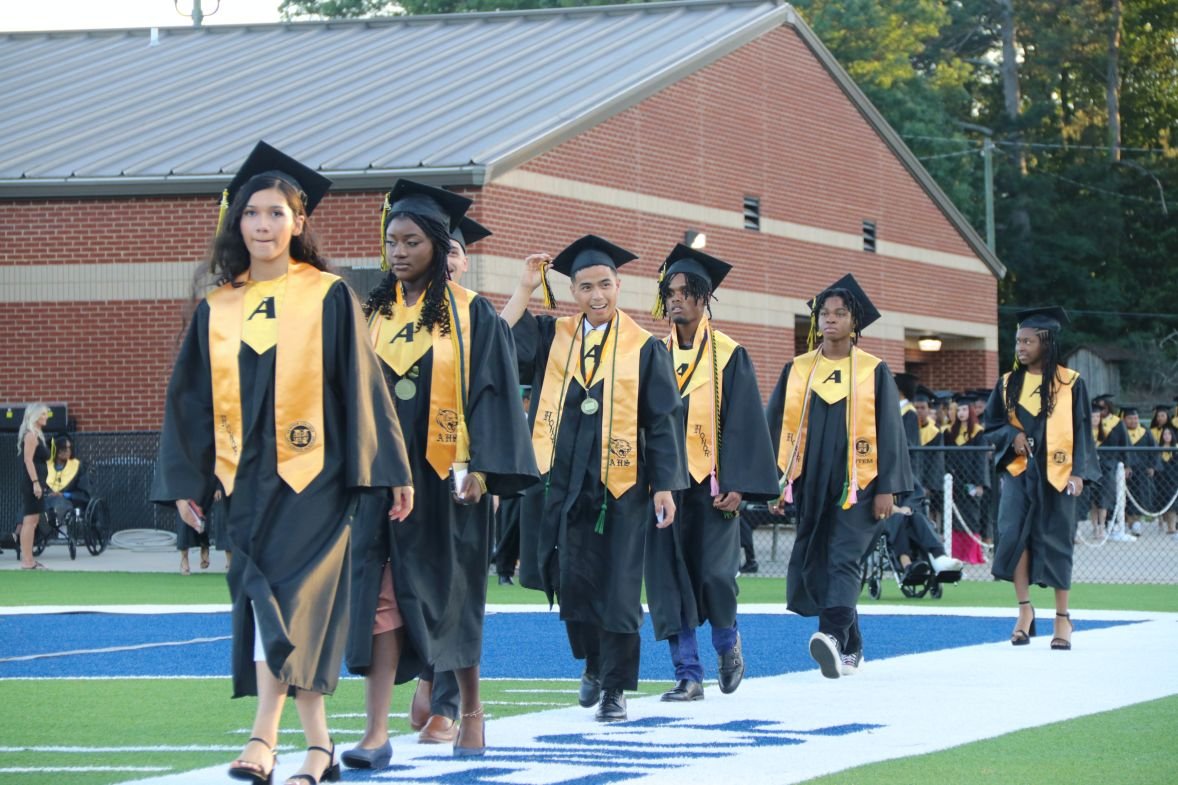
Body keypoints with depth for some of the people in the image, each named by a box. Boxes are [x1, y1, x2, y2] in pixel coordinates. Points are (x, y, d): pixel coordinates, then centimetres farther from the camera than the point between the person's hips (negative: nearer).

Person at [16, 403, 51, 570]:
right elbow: (28, 460, -19)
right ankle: (27, 561, -12)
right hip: (32, 481, -11)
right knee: (30, 520, -10)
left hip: (36, 482, 11)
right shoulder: (30, 435, -12)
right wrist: (35, 482, -24)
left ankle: (28, 559, 16)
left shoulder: (37, 434, 18)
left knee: (32, 521, 12)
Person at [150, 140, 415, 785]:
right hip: (245, 475, 4)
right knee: (267, 600, 2)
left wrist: (383, 469, -4)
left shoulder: (329, 298, 0)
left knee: (284, 597, -14)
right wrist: (185, 482, 10)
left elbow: (360, 386, -1)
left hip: (311, 474, -4)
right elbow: (190, 398, 14)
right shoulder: (217, 310, 10)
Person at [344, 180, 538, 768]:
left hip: (443, 476, -2)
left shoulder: (471, 314, -1)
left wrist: (479, 467, -14)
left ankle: (470, 711, 27)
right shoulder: (373, 312, 9)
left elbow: (490, 390, -5)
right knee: (381, 594, -6)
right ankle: (377, 734, -11)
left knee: (448, 593, 8)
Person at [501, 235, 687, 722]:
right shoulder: (552, 337, 6)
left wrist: (665, 485, -7)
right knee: (572, 582, 5)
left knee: (616, 589, 0)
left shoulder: (645, 350, 0)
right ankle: (593, 664, 29)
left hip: (620, 485, -2)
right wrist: (526, 289, -8)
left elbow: (663, 422, -1)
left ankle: (615, 688, 8)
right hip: (563, 482, 2)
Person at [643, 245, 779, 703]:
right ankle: (688, 674, 3)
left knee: (714, 574, -9)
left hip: (710, 480, -3)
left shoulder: (729, 356, 1)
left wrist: (737, 485, -12)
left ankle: (727, 643, 21)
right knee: (669, 577, -2)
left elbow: (743, 422, -4)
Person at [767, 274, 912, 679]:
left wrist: (887, 489, -7)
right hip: (811, 483, 4)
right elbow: (776, 427, 10)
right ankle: (850, 651, 15)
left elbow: (889, 431, 1)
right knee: (815, 565, 4)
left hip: (856, 484, -4)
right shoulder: (797, 371, 9)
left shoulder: (874, 372, 3)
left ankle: (834, 636, -33)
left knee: (842, 559, -17)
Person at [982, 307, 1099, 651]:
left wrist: (1078, 471, -9)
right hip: (1018, 470, 3)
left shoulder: (1070, 383, -1)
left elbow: (1081, 430, 0)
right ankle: (1024, 609, -2)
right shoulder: (1009, 384, 8)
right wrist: (1013, 435, -8)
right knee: (1013, 534, -10)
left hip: (1055, 473, -3)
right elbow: (992, 426, 13)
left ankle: (1062, 617, 8)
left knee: (1055, 541, 0)